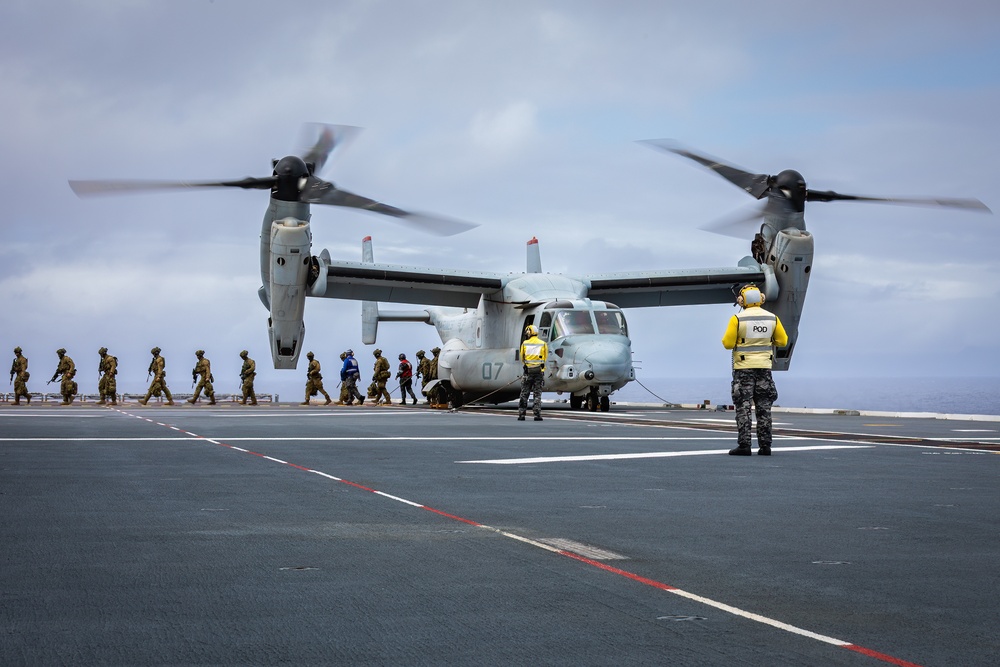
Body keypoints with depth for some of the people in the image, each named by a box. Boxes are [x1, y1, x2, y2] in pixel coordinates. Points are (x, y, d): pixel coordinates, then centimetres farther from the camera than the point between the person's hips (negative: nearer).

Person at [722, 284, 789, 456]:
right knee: (764, 408, 8)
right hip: (764, 367, 3)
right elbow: (782, 341, 7)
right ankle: (765, 446, 7)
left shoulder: (737, 319, -11)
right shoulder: (772, 318, 1)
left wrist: (728, 337, 11)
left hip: (744, 368, -3)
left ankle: (744, 445, -5)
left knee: (743, 407, 0)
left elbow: (728, 343, -10)